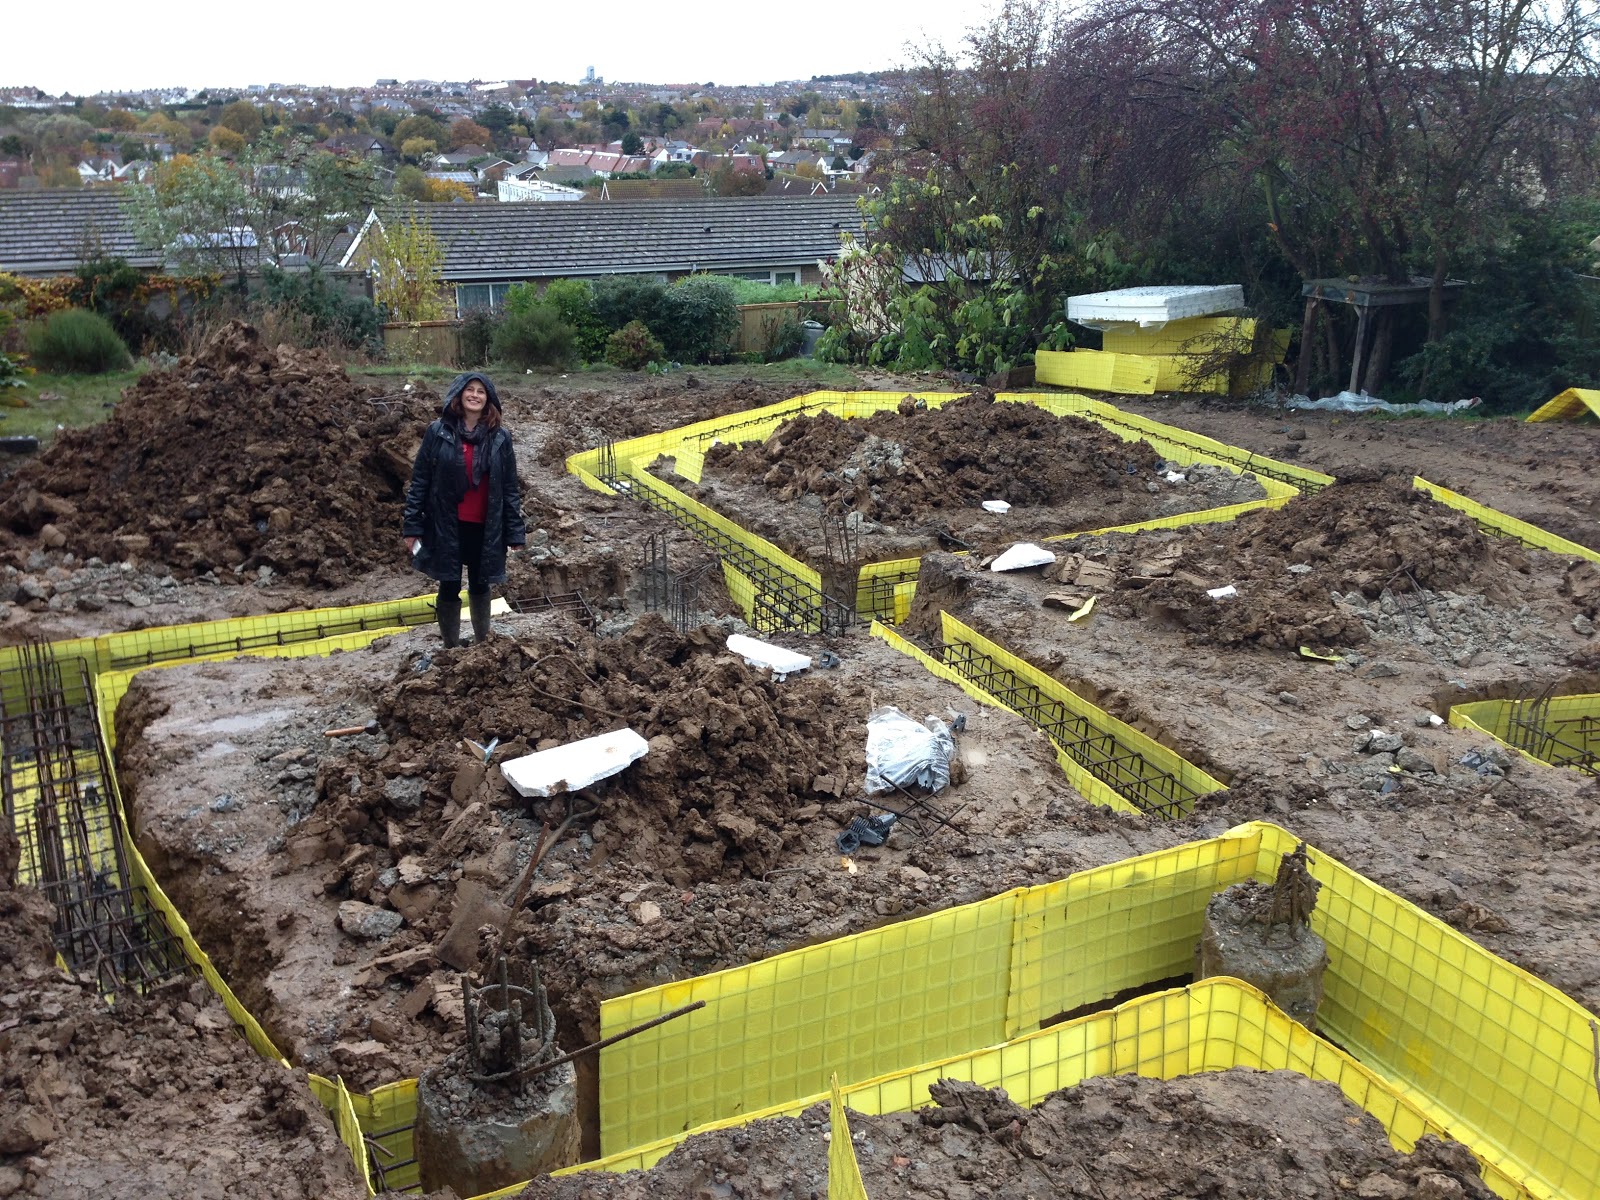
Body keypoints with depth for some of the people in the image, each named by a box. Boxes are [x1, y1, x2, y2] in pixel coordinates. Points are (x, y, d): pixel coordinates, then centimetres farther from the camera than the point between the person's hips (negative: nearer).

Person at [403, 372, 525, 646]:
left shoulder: (500, 437, -1)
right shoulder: (438, 433, -5)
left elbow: (510, 488, 1)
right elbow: (419, 481, -3)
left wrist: (516, 532, -2)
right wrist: (411, 526, -6)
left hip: (485, 527, 2)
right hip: (446, 526, -1)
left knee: (480, 584, 16)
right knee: (450, 588, 6)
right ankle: (451, 648, 19)